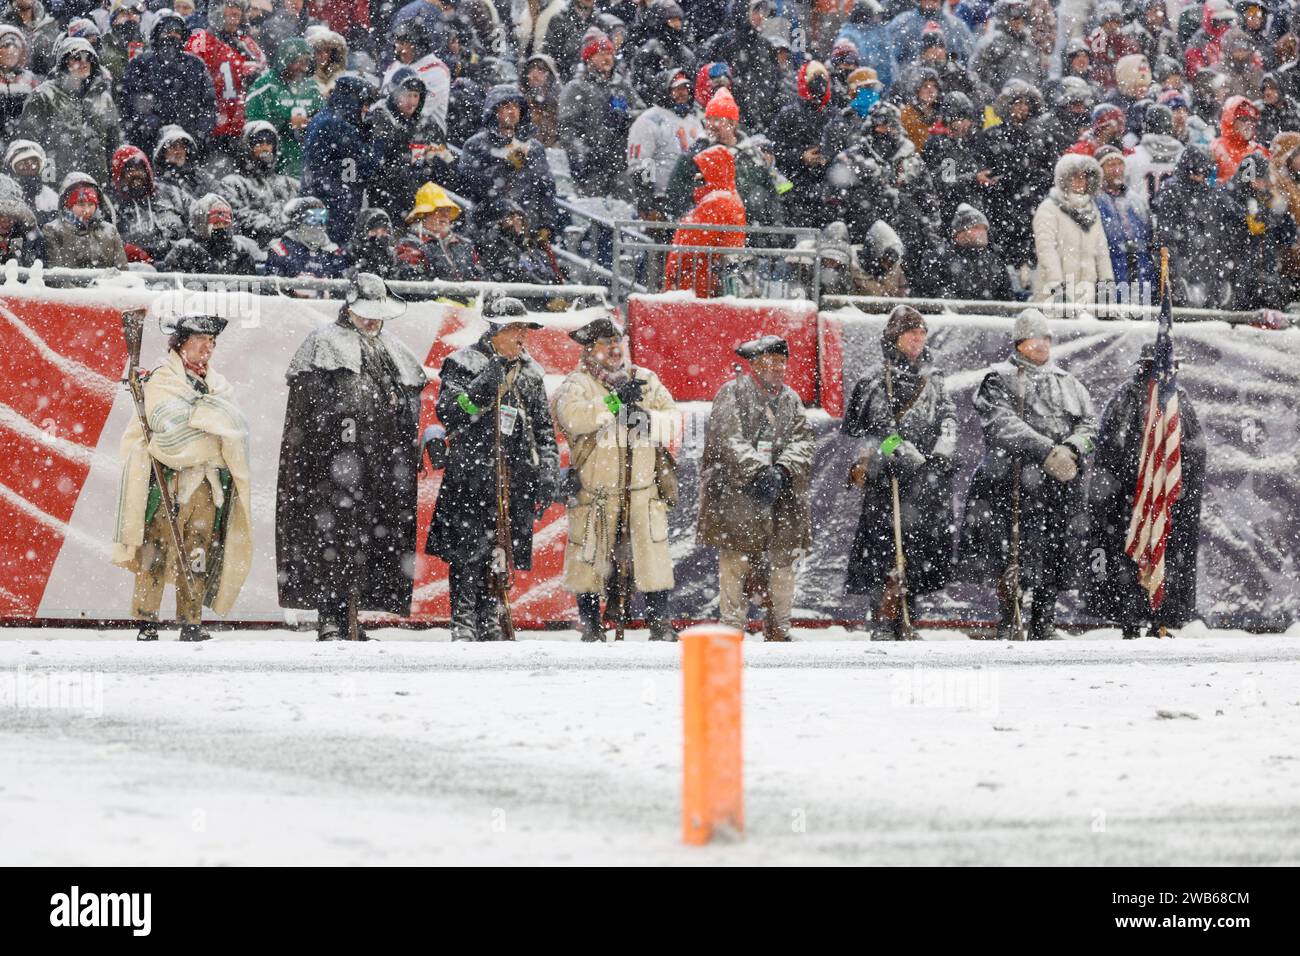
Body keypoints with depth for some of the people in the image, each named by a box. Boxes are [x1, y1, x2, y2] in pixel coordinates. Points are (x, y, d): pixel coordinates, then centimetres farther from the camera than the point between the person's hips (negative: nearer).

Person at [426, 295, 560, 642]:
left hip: (517, 479, 5)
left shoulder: (530, 372, 16)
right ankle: (463, 624, -6)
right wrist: (481, 388, -23)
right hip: (470, 474, -5)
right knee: (468, 553, -9)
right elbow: (447, 413, -11)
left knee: (503, 554, 5)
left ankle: (490, 623, 13)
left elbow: (544, 428, 20)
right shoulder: (463, 364, 0)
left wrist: (547, 474, 13)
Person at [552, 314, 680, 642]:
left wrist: (647, 420, -17)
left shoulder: (646, 381, 11)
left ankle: (659, 620, 6)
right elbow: (571, 416, -22)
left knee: (652, 553, -3)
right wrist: (615, 401, -26)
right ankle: (590, 624, 15)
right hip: (594, 489, -2)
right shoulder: (578, 383, -1)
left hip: (643, 486, 2)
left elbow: (672, 421, 4)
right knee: (589, 555, 2)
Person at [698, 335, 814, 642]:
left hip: (781, 494, 5)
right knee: (736, 561, -9)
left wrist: (783, 471, -13)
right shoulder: (732, 394, 1)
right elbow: (728, 439, -11)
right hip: (736, 493, -5)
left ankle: (778, 630, 14)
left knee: (783, 560, 5)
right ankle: (733, 627, -5)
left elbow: (803, 438, 6)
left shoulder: (790, 399, 18)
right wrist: (759, 471, -22)